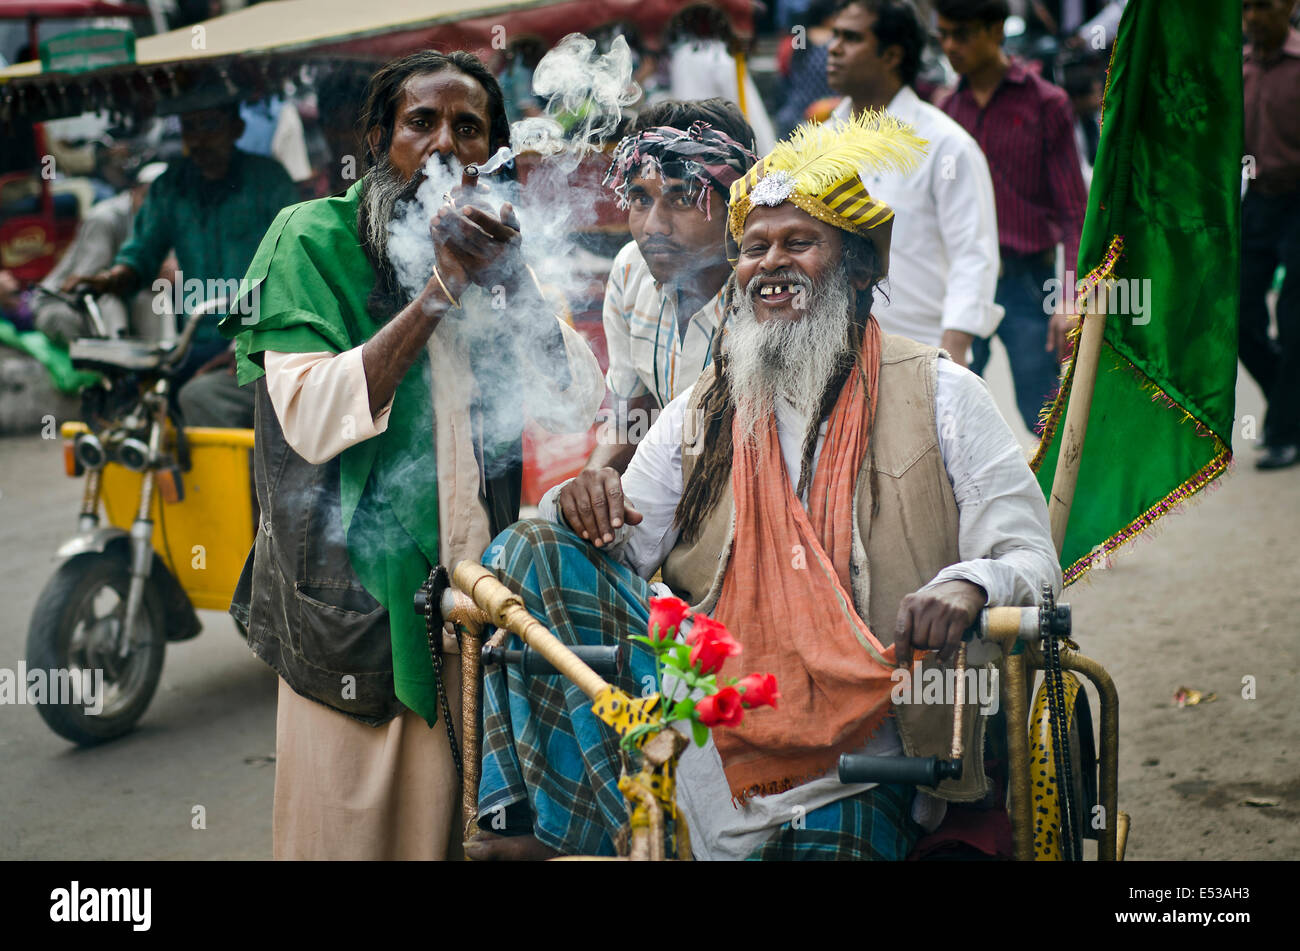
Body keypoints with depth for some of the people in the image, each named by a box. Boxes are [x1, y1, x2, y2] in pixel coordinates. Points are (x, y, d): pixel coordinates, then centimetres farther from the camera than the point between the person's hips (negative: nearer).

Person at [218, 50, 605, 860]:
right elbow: (311, 418, -19)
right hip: (356, 602, -4)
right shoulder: (315, 238, -5)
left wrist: (509, 283, -14)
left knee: (462, 825, 14)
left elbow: (577, 405, -2)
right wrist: (439, 291, -19)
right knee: (346, 828, 5)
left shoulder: (499, 256, 9)